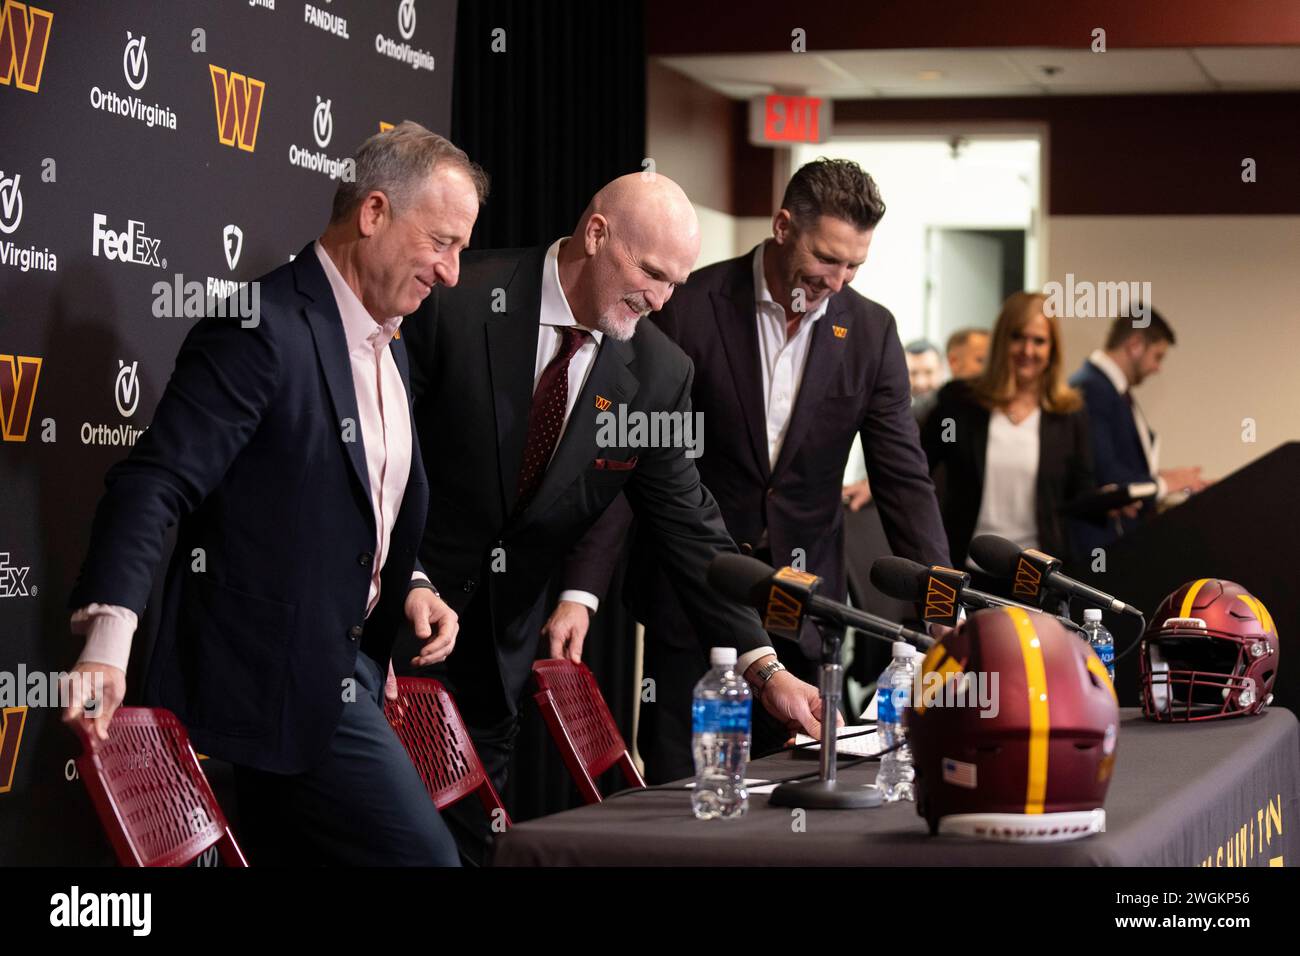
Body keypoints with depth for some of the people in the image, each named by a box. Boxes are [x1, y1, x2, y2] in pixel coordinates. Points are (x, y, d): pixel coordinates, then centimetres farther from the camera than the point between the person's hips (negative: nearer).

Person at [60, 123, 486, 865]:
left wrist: (408, 583, 6)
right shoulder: (263, 328, -16)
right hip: (279, 676, -9)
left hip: (344, 665, 9)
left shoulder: (386, 348, 14)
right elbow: (156, 483, -23)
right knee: (421, 852, -10)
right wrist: (109, 637, -35)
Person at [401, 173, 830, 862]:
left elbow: (686, 522, 0)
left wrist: (766, 669, -6)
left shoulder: (659, 373, -2)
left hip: (499, 647, 4)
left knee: (467, 834, 6)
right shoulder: (456, 304, -14)